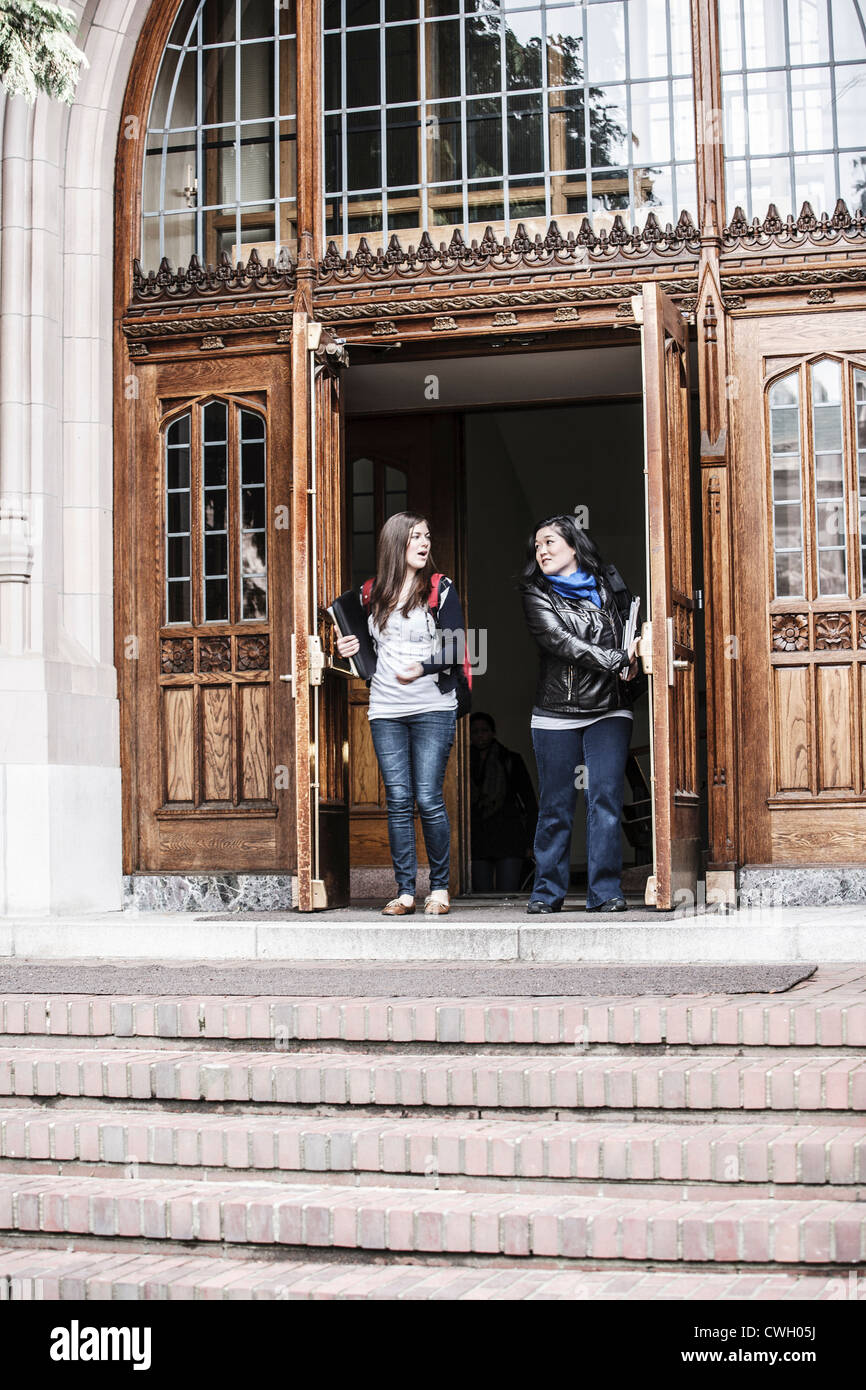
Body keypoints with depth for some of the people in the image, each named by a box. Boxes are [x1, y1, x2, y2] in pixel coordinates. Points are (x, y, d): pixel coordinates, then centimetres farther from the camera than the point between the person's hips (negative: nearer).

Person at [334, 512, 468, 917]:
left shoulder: (440, 590, 2)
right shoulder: (371, 594, 11)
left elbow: (456, 652, -3)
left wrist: (424, 668, -16)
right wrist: (351, 650, 1)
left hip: (432, 709, -3)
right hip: (386, 711, 3)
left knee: (428, 799, -6)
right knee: (398, 801, 1)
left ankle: (439, 887, 7)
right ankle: (405, 891, 5)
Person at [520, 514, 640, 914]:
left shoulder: (604, 587, 12)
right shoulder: (536, 595, 4)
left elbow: (625, 634, 22)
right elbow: (560, 641, -10)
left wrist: (634, 650, -1)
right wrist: (617, 661, -15)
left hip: (608, 712, 1)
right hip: (556, 714, -1)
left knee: (605, 799, -8)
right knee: (555, 807, 3)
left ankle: (605, 892, -4)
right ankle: (548, 891, 13)